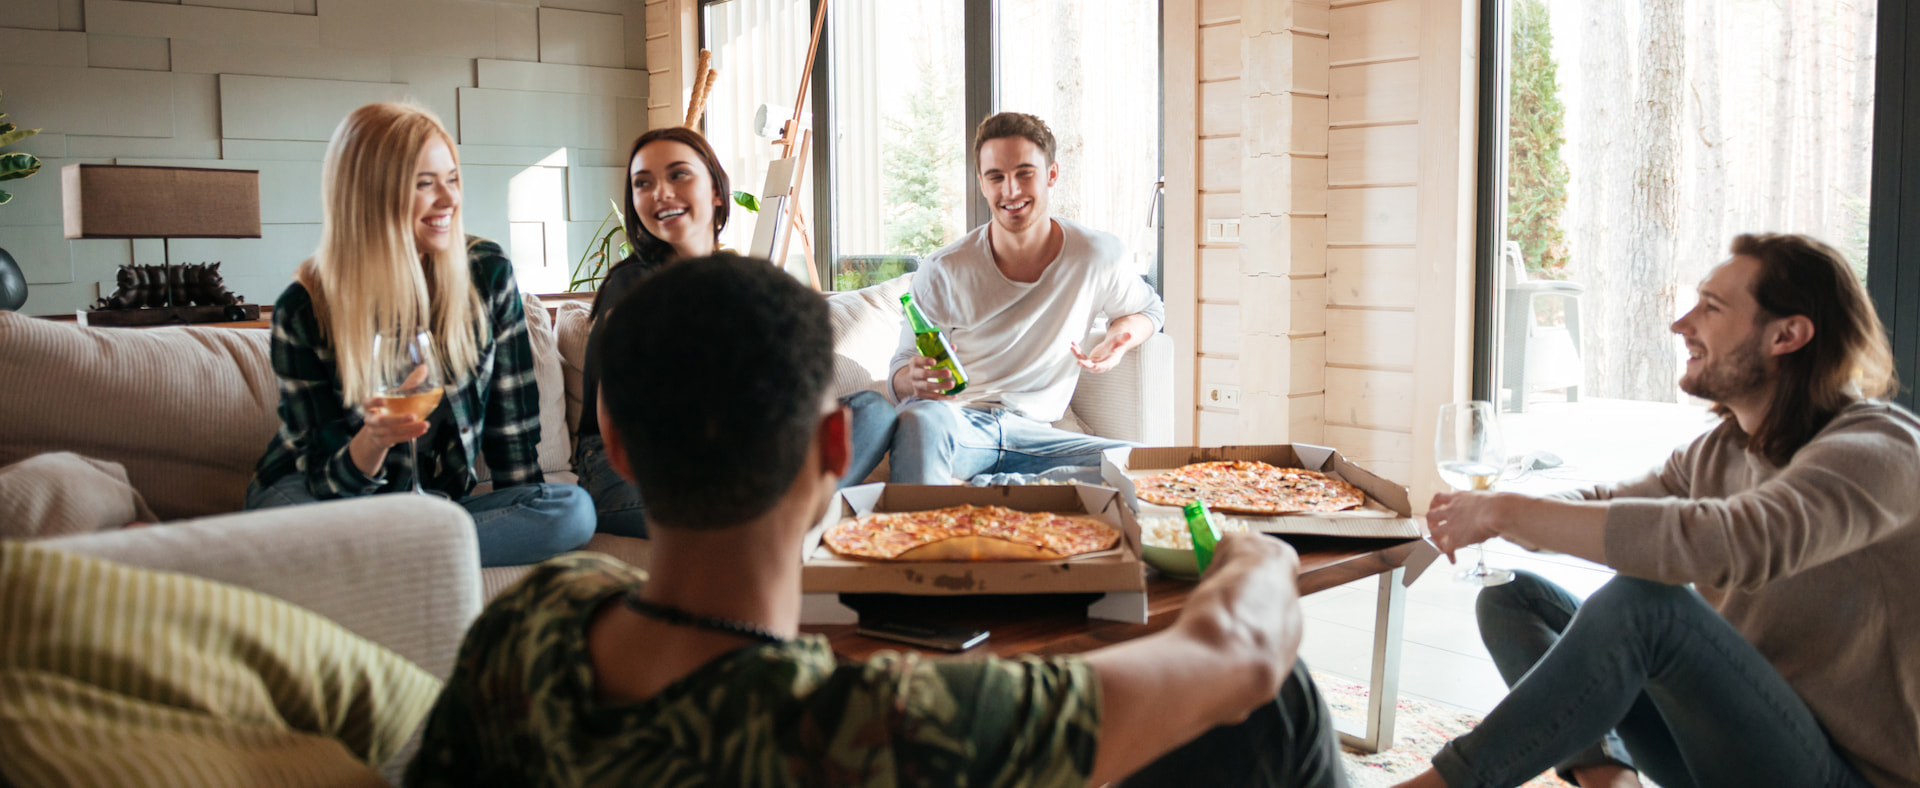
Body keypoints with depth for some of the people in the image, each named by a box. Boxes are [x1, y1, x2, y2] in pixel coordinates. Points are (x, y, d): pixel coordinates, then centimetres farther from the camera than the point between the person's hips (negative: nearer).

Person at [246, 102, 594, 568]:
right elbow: (327, 480, -13)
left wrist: (522, 513, 1)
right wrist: (372, 441, -35)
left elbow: (512, 414, 2)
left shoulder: (488, 272, -7)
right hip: (318, 496, -3)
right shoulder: (304, 309, -15)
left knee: (575, 510, -25)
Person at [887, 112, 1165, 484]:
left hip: (1033, 433, 4)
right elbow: (902, 369, 0)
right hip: (959, 423, -3)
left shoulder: (1098, 257, -1)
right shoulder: (943, 272, -7)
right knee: (923, 417, -40)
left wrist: (1118, 341, -4)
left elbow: (1149, 309, 20)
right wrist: (916, 380, -27)